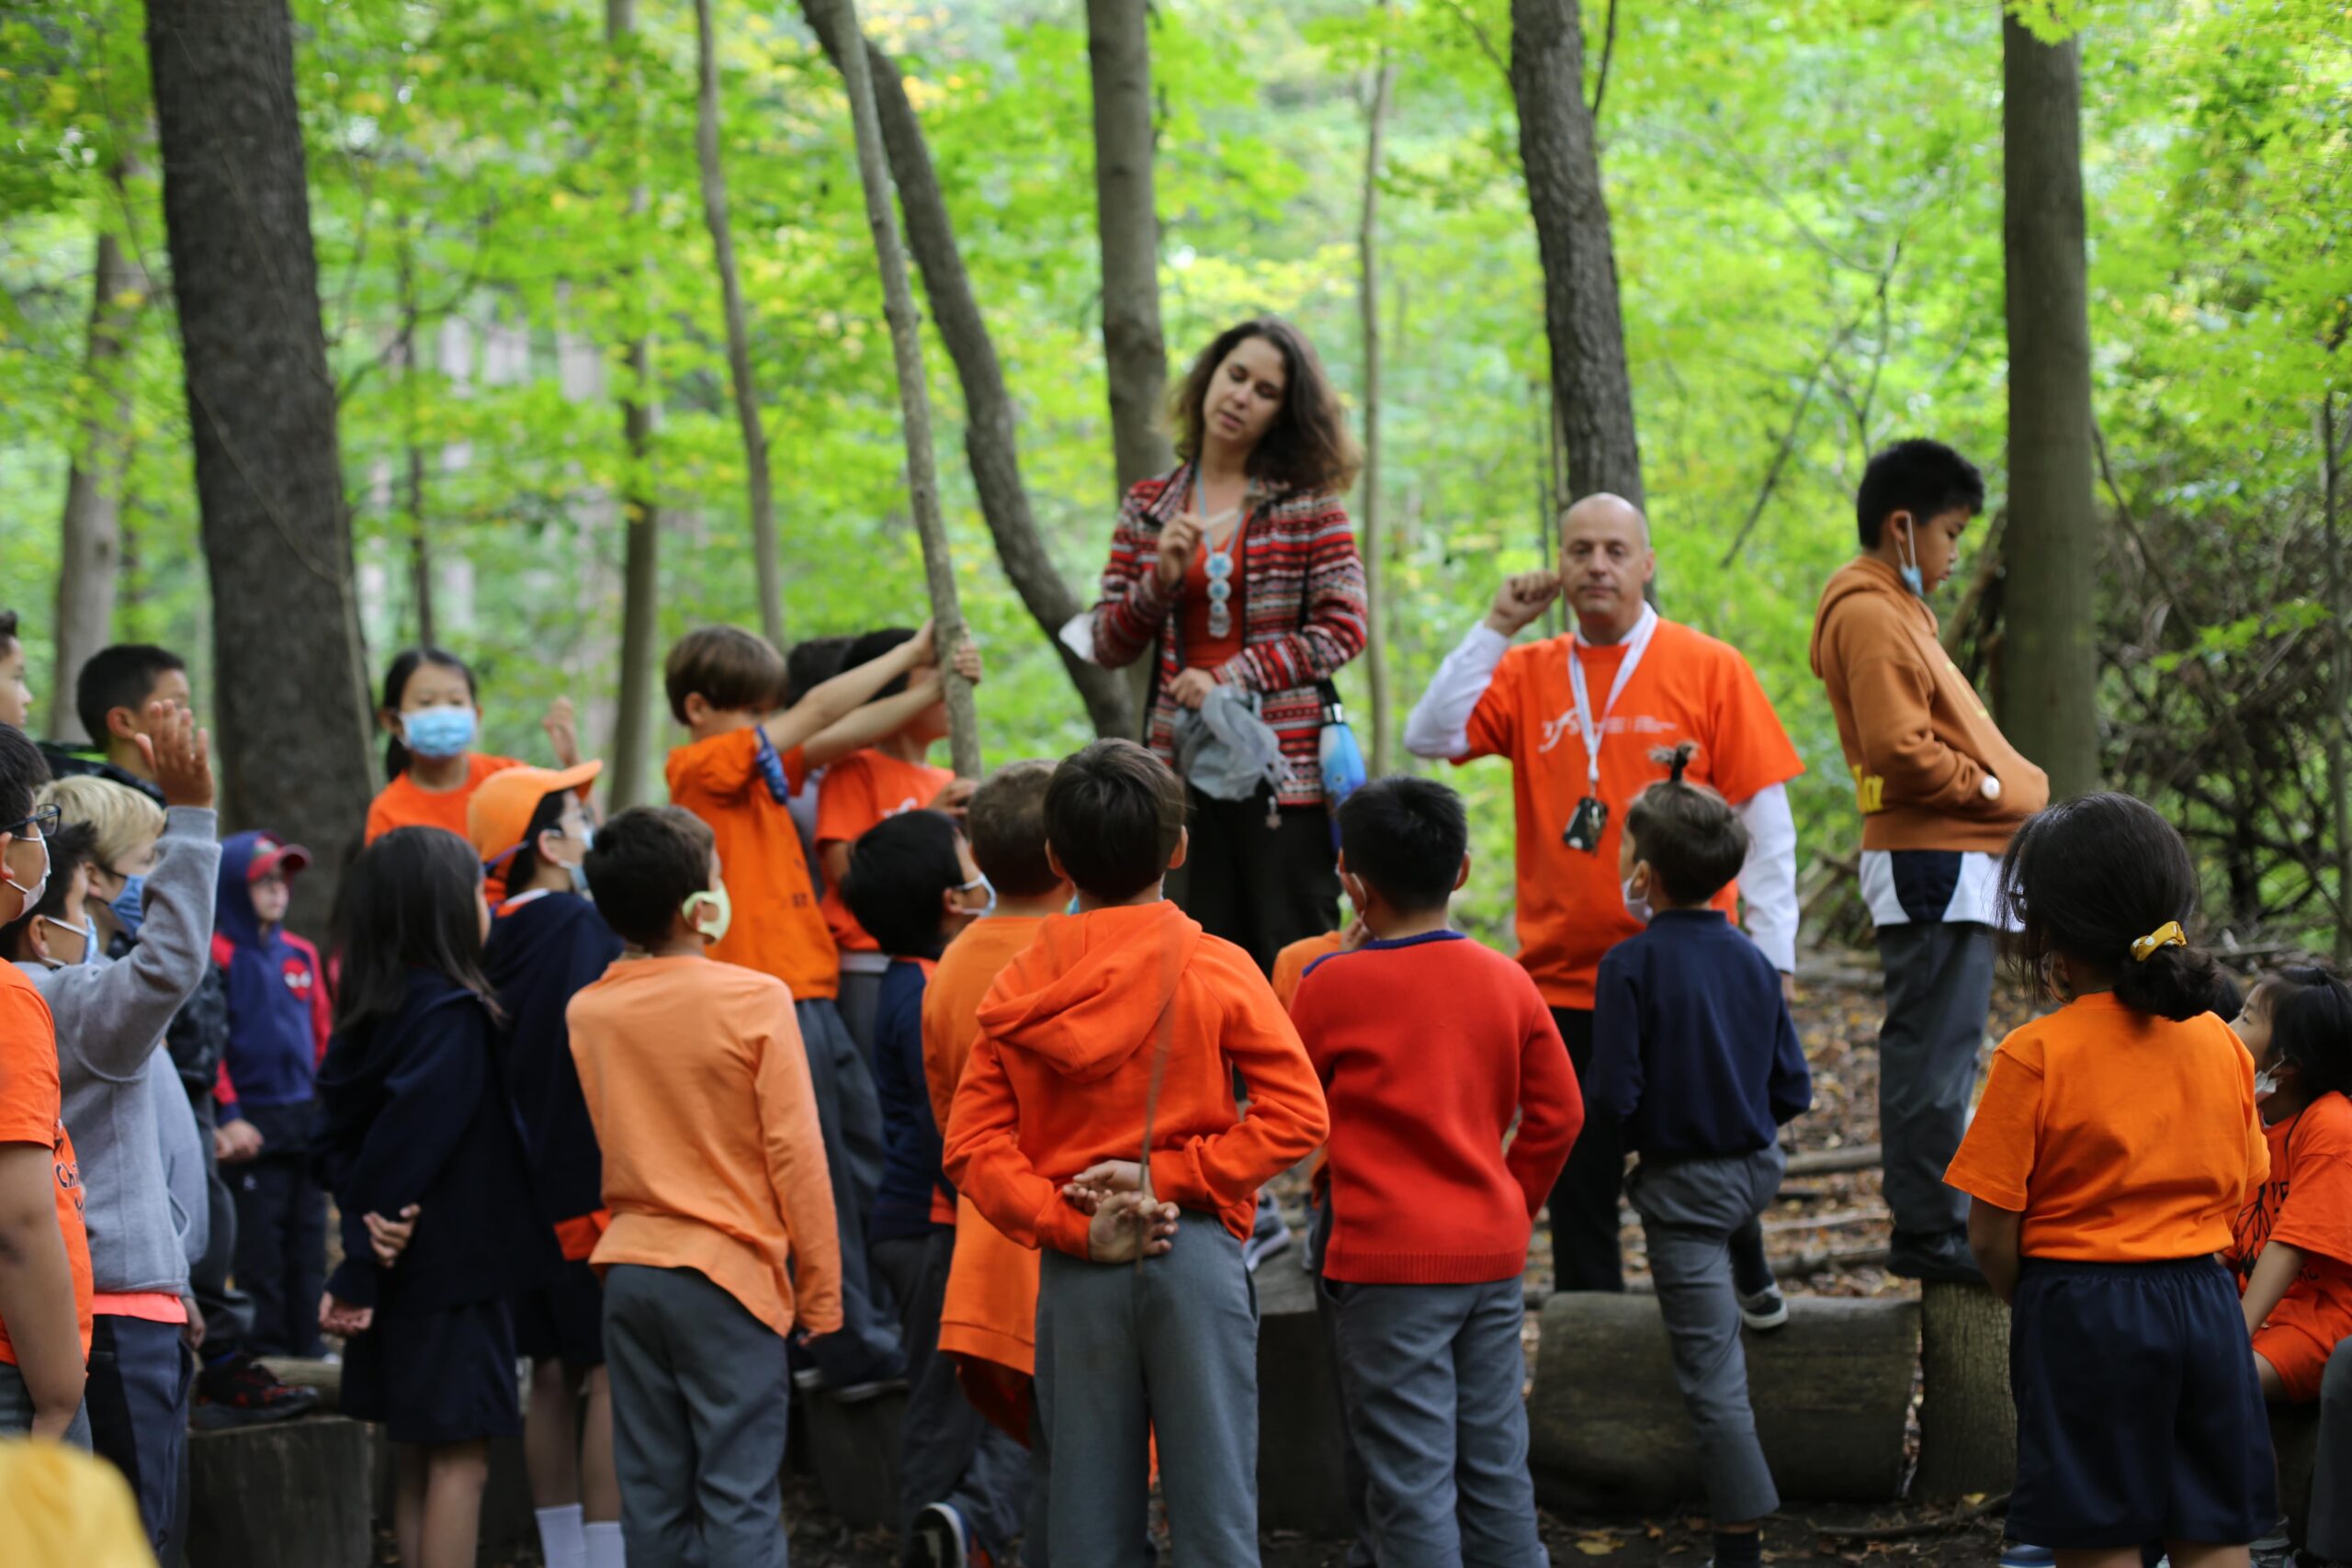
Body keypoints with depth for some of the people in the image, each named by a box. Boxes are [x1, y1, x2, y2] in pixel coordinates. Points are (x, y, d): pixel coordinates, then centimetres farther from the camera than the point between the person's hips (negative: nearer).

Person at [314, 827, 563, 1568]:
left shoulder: (374, 1011, 9)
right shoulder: (454, 1014, -16)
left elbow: (337, 1137, 6)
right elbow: (406, 1141, -21)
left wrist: (365, 1220, -9)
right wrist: (359, 1274, -19)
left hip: (402, 1275, 8)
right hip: (454, 1272, -8)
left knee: (416, 1463, 13)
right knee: (460, 1458, -4)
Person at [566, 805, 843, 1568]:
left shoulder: (587, 1011, 5)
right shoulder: (755, 1000, -10)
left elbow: (601, 1146, 12)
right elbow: (795, 1152, -9)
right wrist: (820, 1290, -3)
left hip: (630, 1269, 5)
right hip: (730, 1274, -5)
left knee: (652, 1500, 8)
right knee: (738, 1500, -4)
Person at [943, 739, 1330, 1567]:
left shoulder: (1017, 988, 4)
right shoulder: (1216, 971, -4)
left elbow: (972, 1146, -2)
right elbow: (1296, 1112, -11)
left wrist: (1071, 1227, -8)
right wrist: (1175, 1173, -10)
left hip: (1075, 1273, 2)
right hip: (1194, 1252, -2)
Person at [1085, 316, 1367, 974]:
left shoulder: (1308, 502, 2)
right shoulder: (1149, 508, 11)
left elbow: (1343, 629, -5)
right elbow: (1108, 646, 11)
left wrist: (1230, 678, -12)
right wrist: (1160, 580, -7)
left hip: (1285, 768, -3)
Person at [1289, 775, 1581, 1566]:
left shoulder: (1333, 986, -8)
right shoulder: (1507, 982, 3)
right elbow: (1558, 1114, 5)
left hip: (1388, 1262, -5)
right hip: (1495, 1257, 5)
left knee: (1411, 1479, -2)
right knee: (1496, 1466, 12)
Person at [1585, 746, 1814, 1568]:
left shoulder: (1630, 965, -16)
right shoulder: (1752, 960, 1)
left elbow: (1612, 1097, -18)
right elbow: (1793, 1089, 4)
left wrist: (1629, 1139, 3)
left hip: (1682, 1183, -6)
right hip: (1757, 1168, 6)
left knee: (1711, 1373, -3)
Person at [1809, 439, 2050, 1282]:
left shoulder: (1892, 609, 21)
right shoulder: (1870, 616, -12)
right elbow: (1900, 750, -22)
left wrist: (2011, 784, 10)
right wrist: (1991, 787, -11)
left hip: (1947, 862, 11)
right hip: (1934, 863, -11)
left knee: (1938, 1049, 13)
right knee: (1933, 1052, -8)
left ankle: (1935, 1223, 18)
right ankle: (1927, 1230, -6)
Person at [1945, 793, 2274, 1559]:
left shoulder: (2035, 1057, -13)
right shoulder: (2222, 1046, 3)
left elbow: (1991, 1237, -11)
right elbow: (2239, 1196, 10)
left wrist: (2029, 1303, 7)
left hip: (2083, 1319, -5)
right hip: (2206, 1307, 5)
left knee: (2099, 1542, 1)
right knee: (2214, 1538, 9)